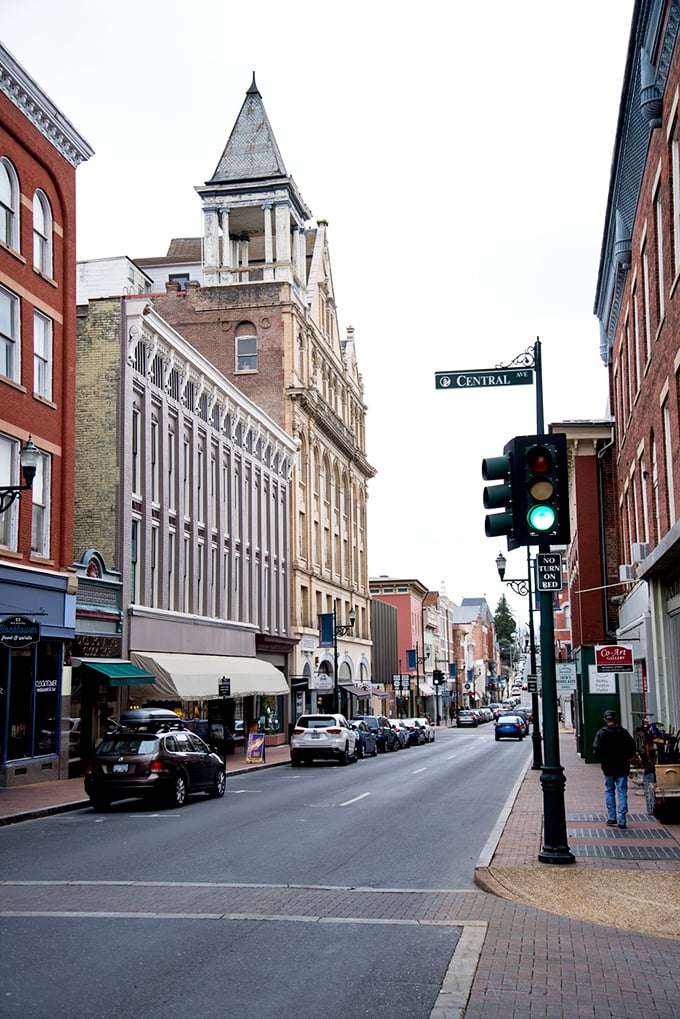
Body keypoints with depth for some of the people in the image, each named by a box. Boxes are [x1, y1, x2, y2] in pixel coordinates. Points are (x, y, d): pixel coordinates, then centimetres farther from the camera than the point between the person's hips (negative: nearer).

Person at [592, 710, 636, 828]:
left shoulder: (601, 733, -6)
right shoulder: (623, 732, -2)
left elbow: (596, 750, -10)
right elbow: (632, 747, -2)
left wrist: (602, 760, 5)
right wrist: (626, 758, 11)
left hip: (608, 767, 0)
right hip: (622, 767, 0)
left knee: (609, 792, 14)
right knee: (622, 793, 2)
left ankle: (611, 818, 13)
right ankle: (621, 820, -2)